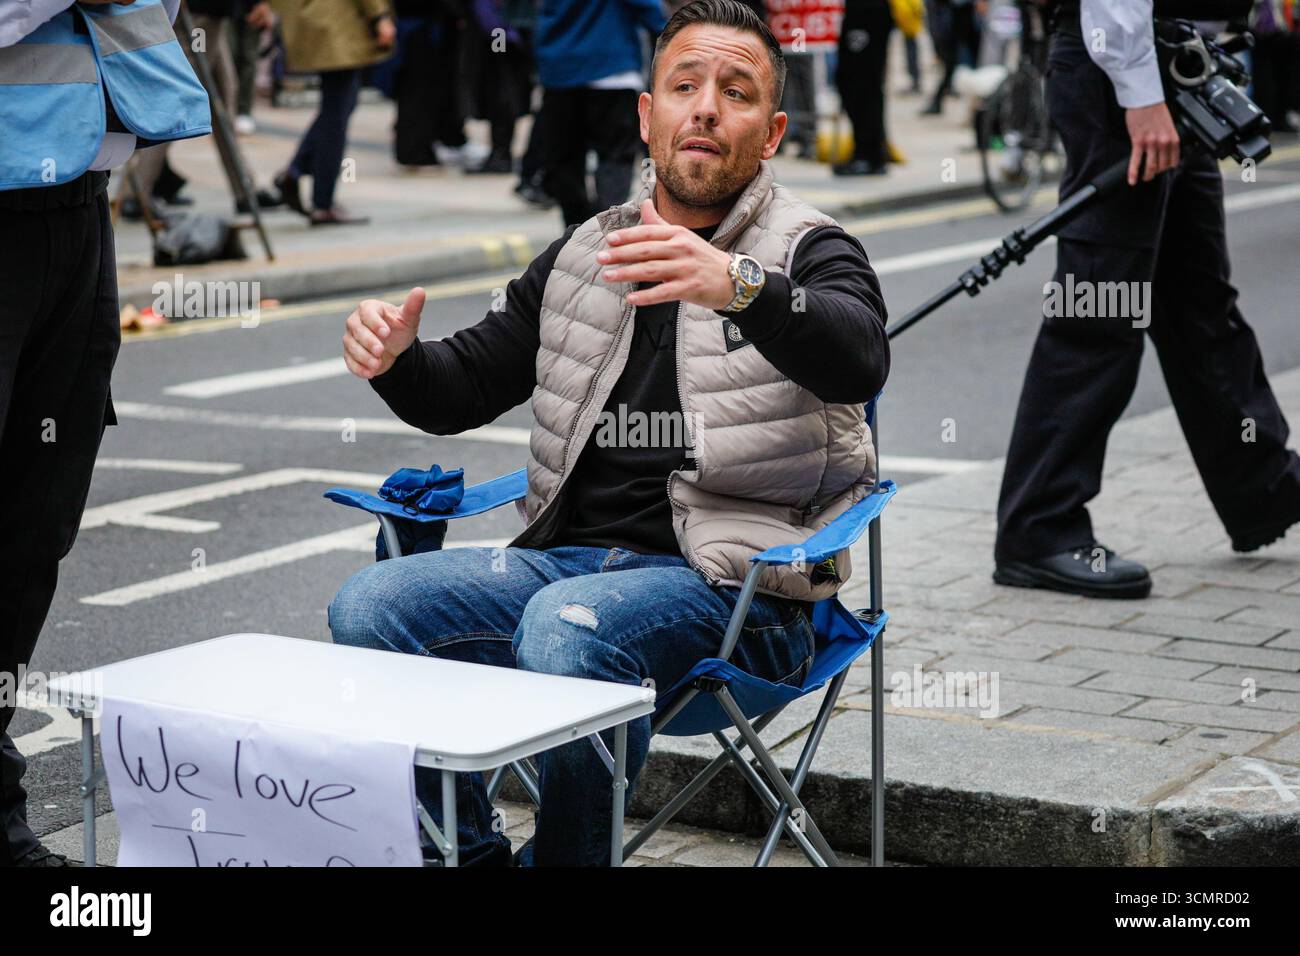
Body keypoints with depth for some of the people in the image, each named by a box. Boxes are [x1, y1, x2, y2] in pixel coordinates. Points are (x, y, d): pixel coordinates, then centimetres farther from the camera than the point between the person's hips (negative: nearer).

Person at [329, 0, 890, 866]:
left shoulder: (809, 253, 2)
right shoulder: (584, 255, 19)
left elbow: (859, 364, -22)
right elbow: (462, 388, 22)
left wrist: (739, 285, -41)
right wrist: (396, 359, -2)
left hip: (729, 579, -6)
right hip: (569, 557, 6)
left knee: (566, 626, -35)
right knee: (370, 607, -16)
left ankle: (572, 856, -13)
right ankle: (474, 852, -2)